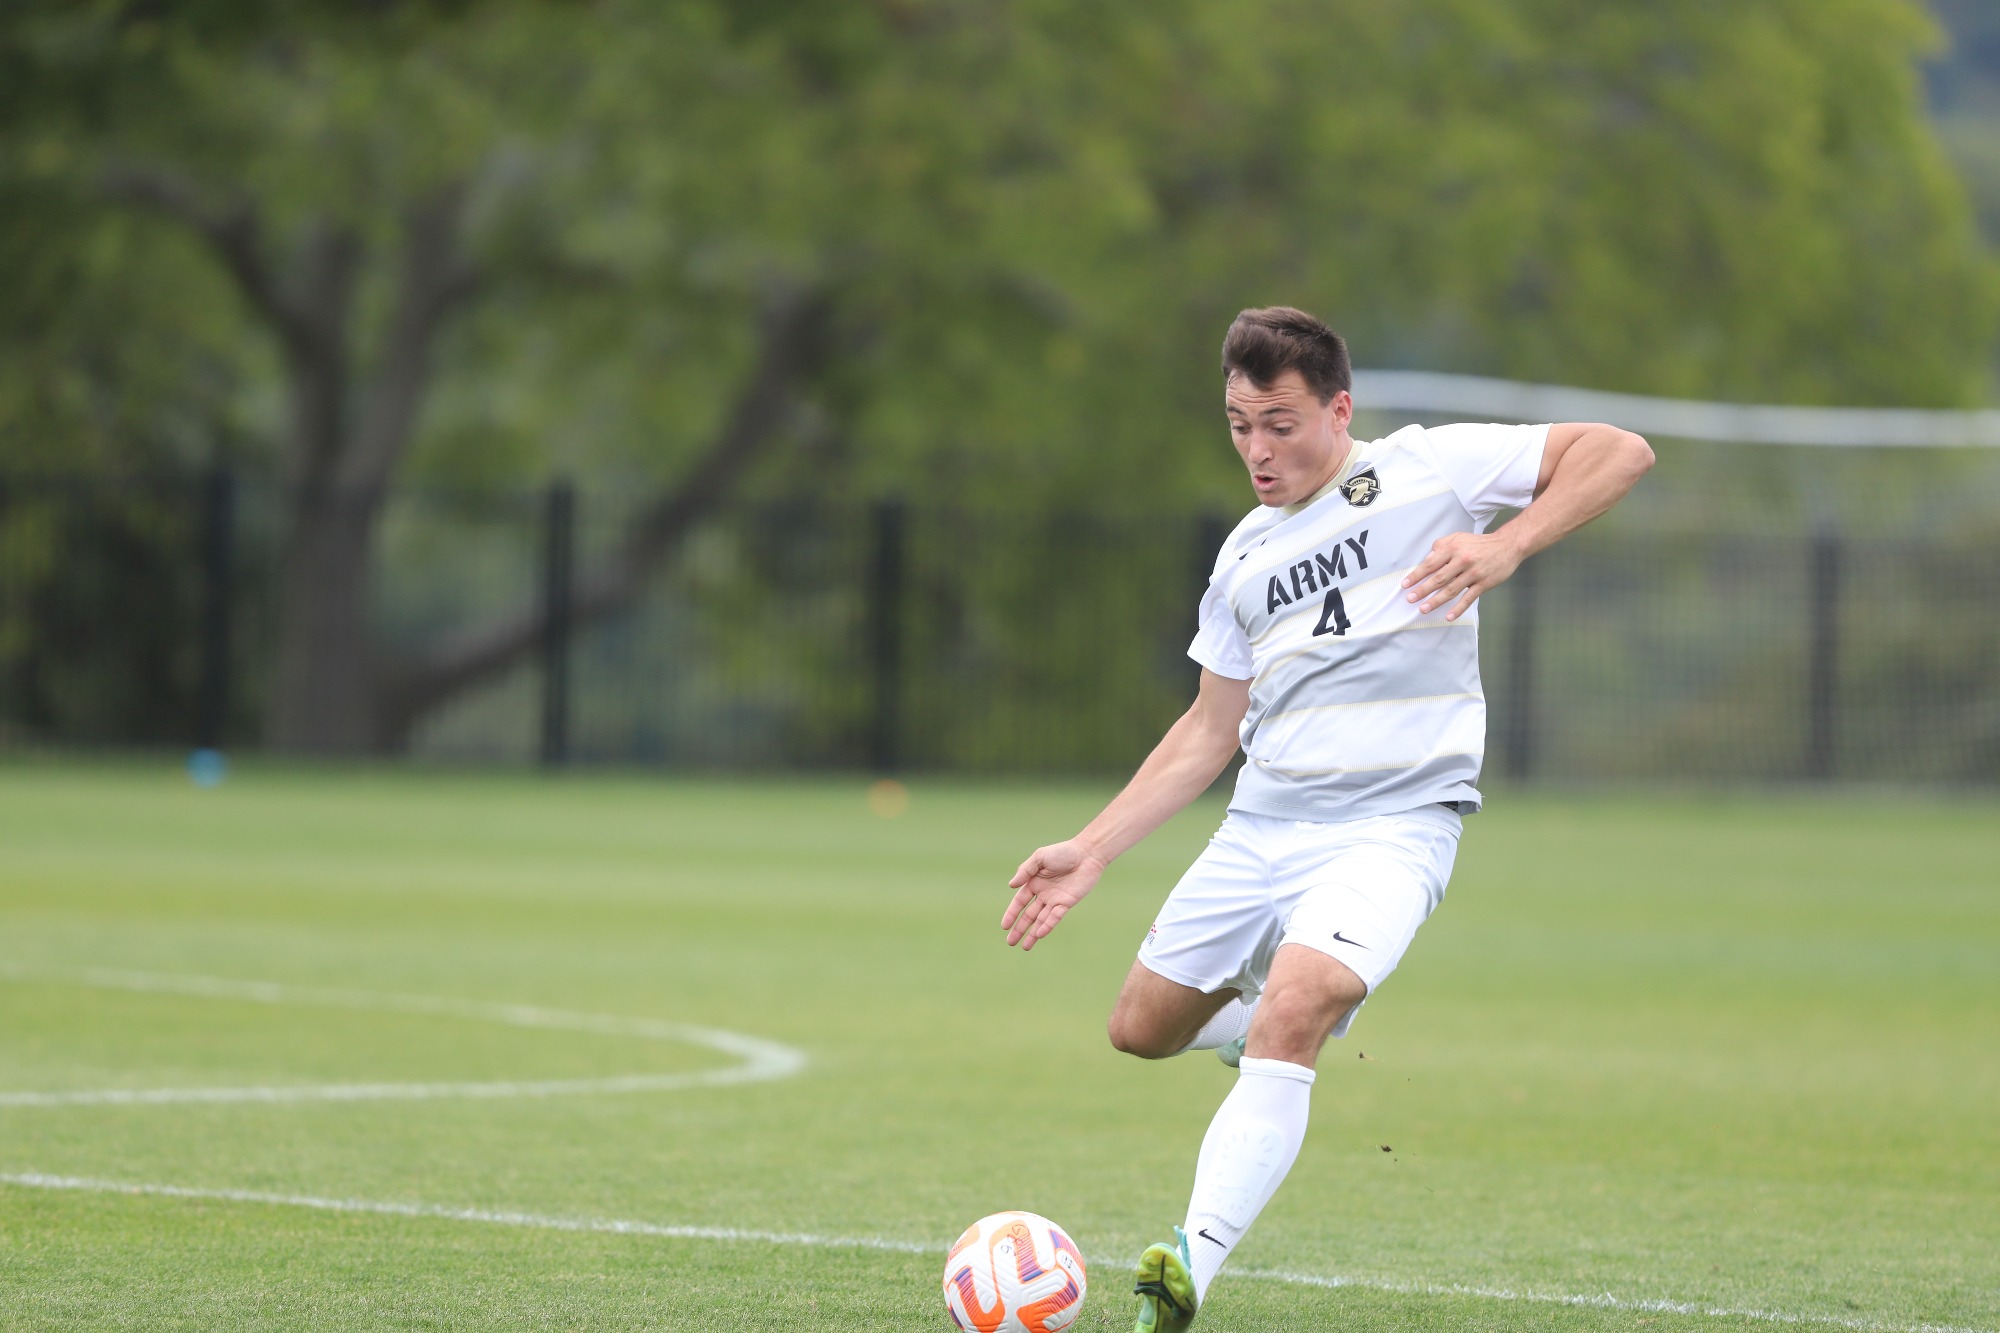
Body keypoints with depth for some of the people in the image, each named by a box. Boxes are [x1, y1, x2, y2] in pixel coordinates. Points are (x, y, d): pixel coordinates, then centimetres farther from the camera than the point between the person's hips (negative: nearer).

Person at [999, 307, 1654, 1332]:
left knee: (1287, 1017, -30)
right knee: (1142, 1028, 11)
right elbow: (1209, 732, 22)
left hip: (1393, 821, -7)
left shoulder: (1425, 469, -1)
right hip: (1262, 823, 7)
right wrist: (1091, 852, 16)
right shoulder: (1245, 556, 16)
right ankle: (1311, 1022, 41)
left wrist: (1506, 547, -20)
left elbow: (1620, 453, -6)